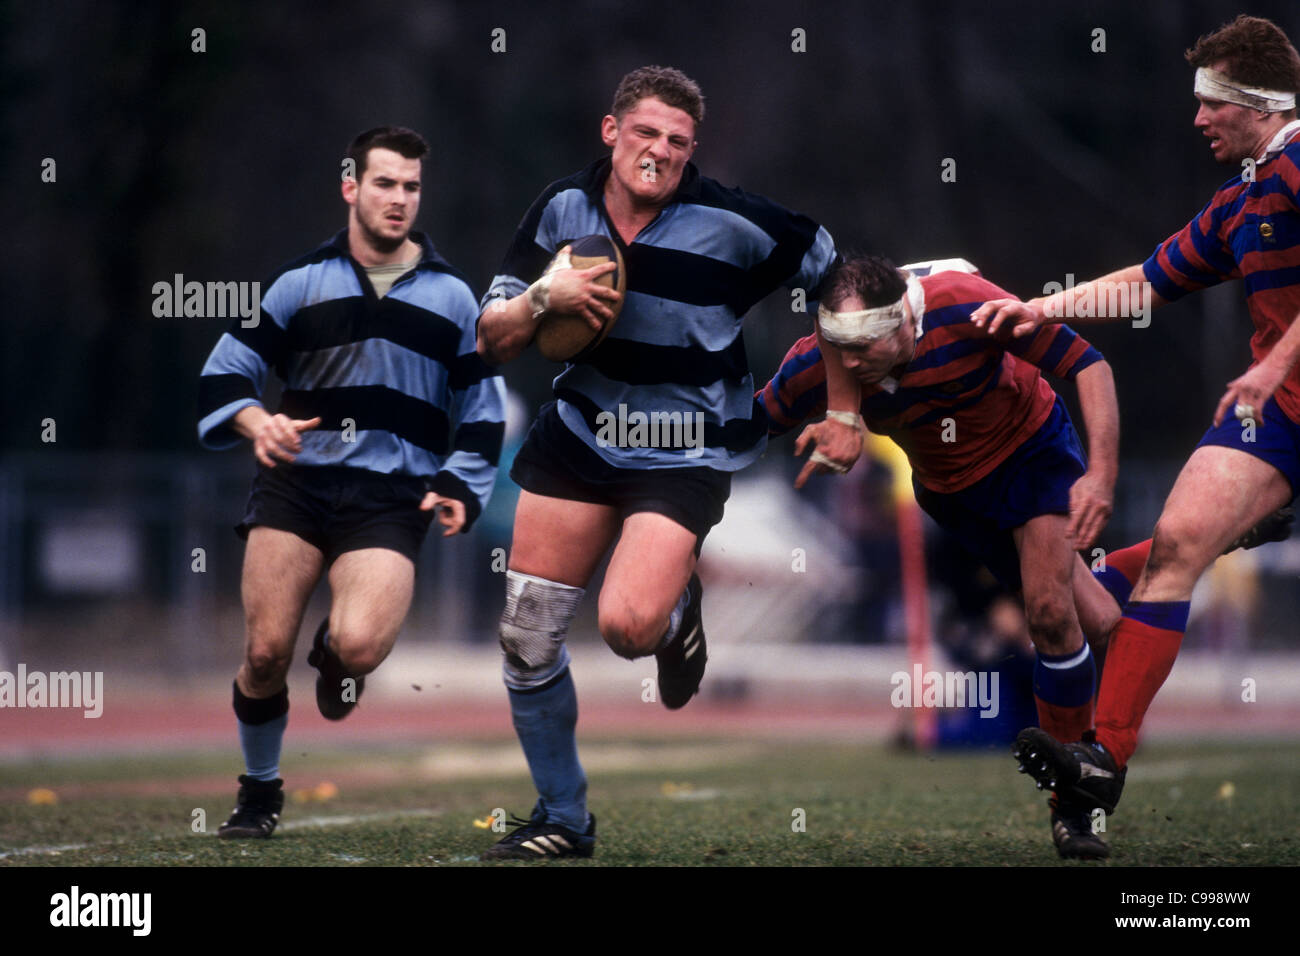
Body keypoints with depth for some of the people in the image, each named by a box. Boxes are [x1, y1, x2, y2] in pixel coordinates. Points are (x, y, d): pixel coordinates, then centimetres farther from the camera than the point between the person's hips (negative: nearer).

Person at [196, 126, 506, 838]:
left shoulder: (451, 297, 11)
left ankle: (335, 653, 16)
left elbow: (482, 409, 17)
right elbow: (225, 370, 7)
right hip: (295, 482, 1)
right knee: (265, 653, -8)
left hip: (393, 498, -1)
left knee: (359, 647, -24)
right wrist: (256, 423, -13)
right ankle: (260, 792, 17)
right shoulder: (302, 283, 8)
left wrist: (461, 487, 2)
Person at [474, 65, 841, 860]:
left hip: (685, 458, -4)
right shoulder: (563, 208, -3)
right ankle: (563, 819, 18)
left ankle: (680, 612, 15)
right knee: (527, 638, 0)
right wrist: (543, 297, -20)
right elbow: (494, 340, 1)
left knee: (628, 626, -24)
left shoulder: (734, 224, -15)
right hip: (580, 437, 4)